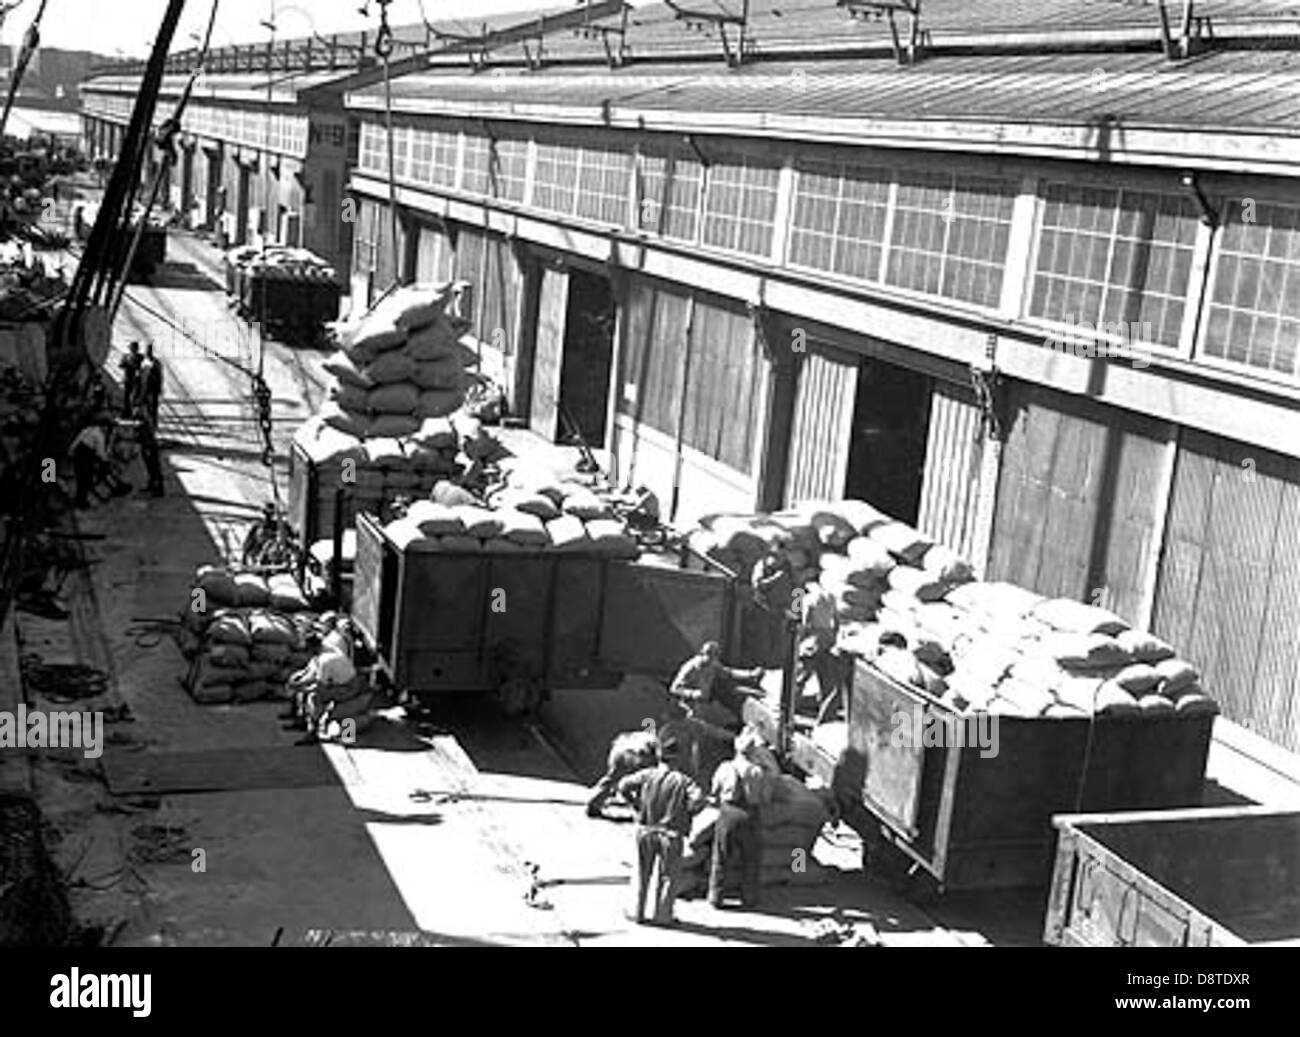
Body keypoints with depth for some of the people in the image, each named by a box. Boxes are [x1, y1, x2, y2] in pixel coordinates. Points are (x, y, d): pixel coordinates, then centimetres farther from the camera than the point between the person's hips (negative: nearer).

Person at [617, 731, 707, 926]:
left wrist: (636, 804, 4)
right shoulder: (683, 780, -11)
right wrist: (687, 813, -5)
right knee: (668, 876, 12)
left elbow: (623, 786, -8)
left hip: (645, 831, 3)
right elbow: (699, 799, -22)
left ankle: (637, 912, 20)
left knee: (642, 873, 16)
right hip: (670, 834, -3)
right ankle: (661, 915, 13)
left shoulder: (647, 775, -4)